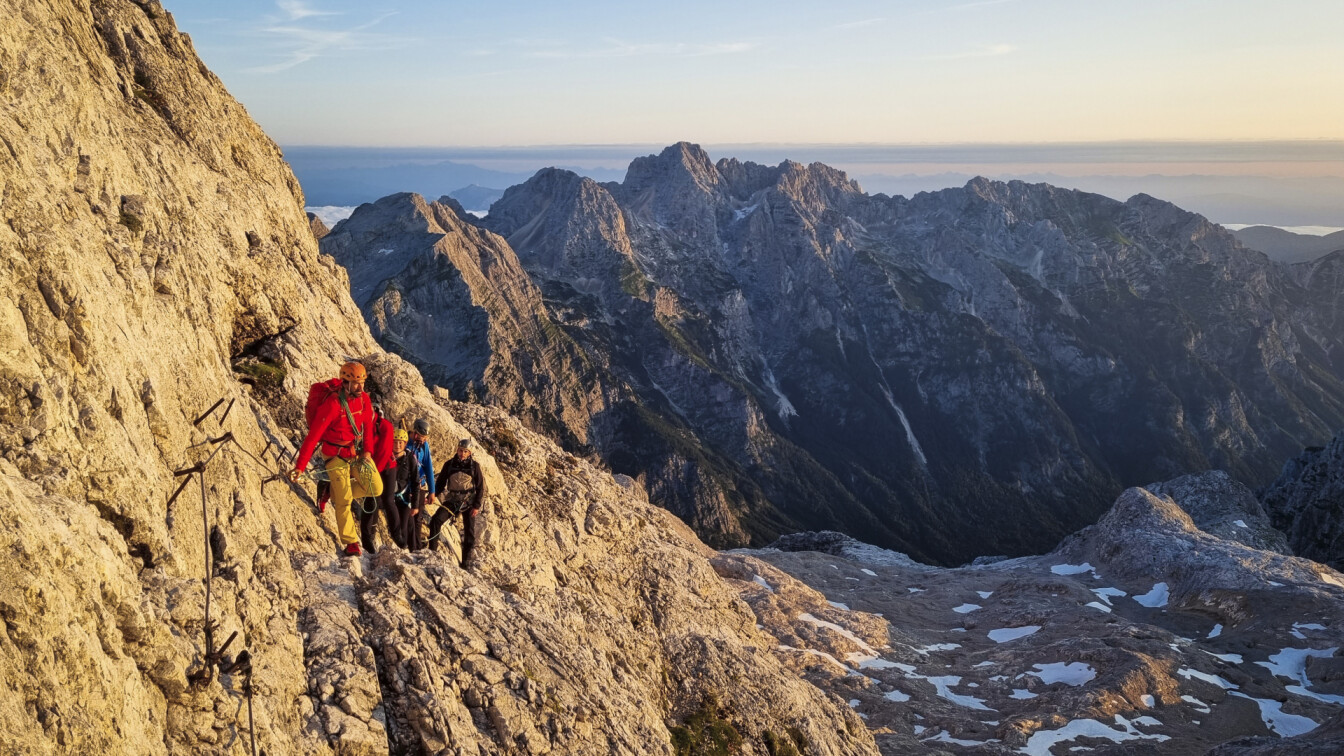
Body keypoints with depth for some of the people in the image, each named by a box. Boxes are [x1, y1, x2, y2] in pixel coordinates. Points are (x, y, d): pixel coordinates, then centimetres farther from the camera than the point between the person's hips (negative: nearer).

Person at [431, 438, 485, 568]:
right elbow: (441, 482, 6)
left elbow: (480, 487, -2)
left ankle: (466, 562, 12)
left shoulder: (474, 466, -4)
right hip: (452, 500, 1)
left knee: (469, 532, 2)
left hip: (468, 502, -1)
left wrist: (476, 506, -7)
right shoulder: (449, 464, -1)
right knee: (436, 520, -21)